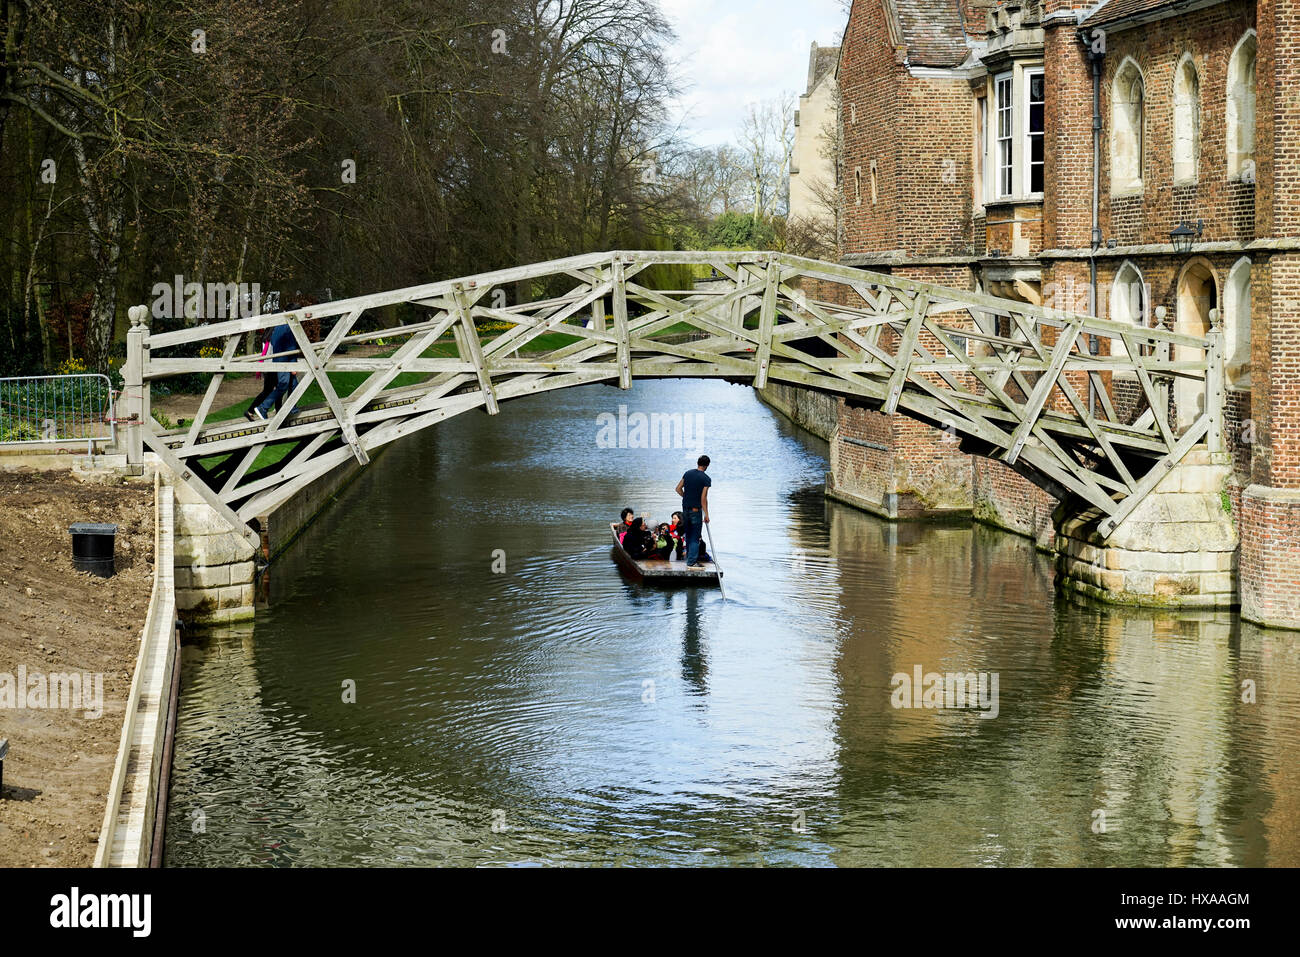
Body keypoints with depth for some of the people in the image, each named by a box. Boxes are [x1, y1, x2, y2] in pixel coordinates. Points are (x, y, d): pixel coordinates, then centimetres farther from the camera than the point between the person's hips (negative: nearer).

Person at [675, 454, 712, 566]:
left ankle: (690, 557, 24)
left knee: (689, 535, 16)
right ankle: (691, 562, -4)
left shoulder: (688, 474, 5)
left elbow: (678, 489, 8)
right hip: (696, 510, -6)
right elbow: (703, 498, -16)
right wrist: (706, 515, -11)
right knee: (695, 537, -1)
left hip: (685, 508, 6)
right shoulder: (706, 479, -12)